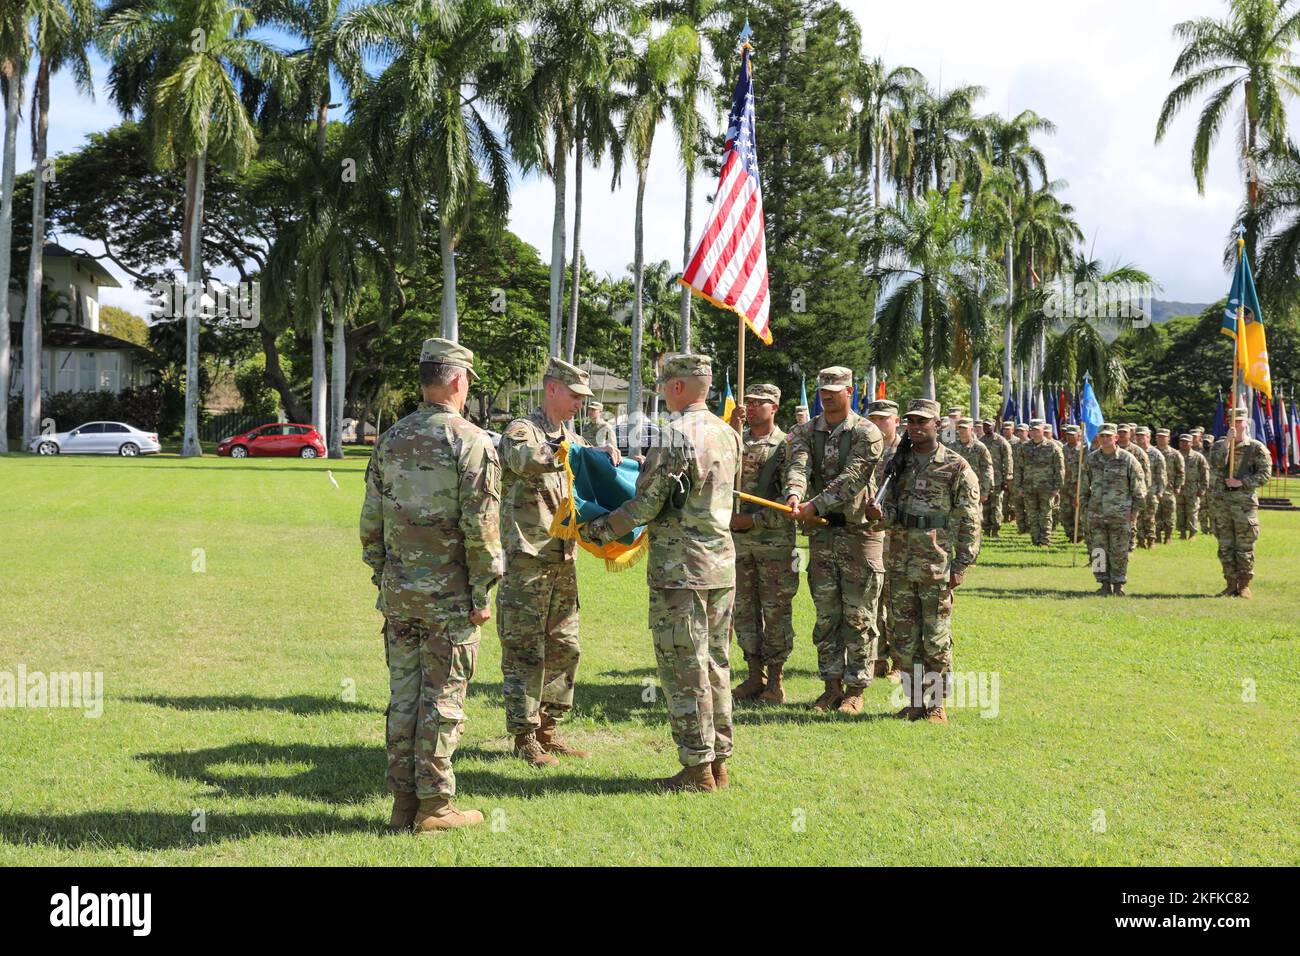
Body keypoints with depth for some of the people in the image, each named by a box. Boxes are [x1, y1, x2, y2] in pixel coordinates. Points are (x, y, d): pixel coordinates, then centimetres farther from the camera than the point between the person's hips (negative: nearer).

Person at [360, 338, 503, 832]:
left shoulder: (390, 440, 7)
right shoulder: (472, 442, -11)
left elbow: (370, 522, 10)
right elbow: (480, 527, -14)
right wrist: (482, 593, -7)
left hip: (398, 593, 5)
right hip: (449, 596, -5)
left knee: (403, 696, 10)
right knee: (442, 699, 2)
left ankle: (403, 804, 15)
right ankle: (434, 805, 8)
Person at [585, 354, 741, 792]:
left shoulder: (675, 436, -16)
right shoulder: (726, 433, 10)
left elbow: (646, 505, -14)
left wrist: (601, 528, 1)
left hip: (680, 571, -8)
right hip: (722, 565, 8)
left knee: (684, 670, -2)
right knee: (715, 665, 13)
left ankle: (697, 768, 1)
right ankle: (719, 762, 19)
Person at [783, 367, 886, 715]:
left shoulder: (866, 434, -5)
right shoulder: (806, 432, 9)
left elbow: (851, 478, -18)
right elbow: (798, 466, -11)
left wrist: (815, 505, -27)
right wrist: (794, 495, -32)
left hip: (858, 532, -4)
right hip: (820, 533, 4)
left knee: (858, 617, 0)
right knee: (826, 616, 9)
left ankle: (856, 689, 7)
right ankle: (832, 685, 17)